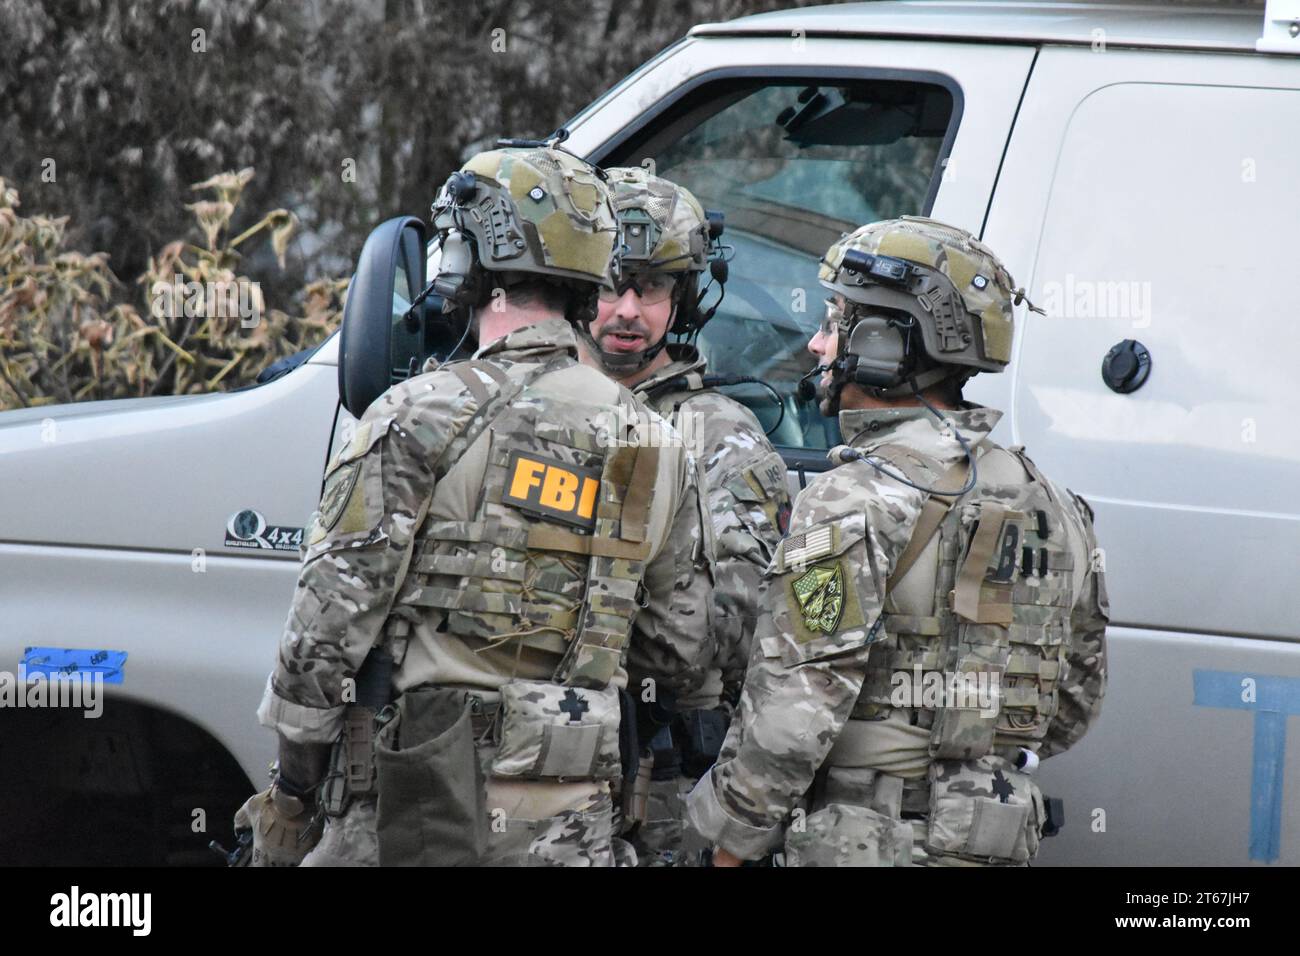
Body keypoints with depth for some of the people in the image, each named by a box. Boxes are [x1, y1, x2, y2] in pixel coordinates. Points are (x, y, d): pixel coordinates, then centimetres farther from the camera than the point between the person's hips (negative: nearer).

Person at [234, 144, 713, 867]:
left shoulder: (423, 415, -6)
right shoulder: (653, 445, 9)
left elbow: (331, 620, -8)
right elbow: (681, 654, 13)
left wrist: (291, 792, 0)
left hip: (417, 808, -4)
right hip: (571, 828, 4)